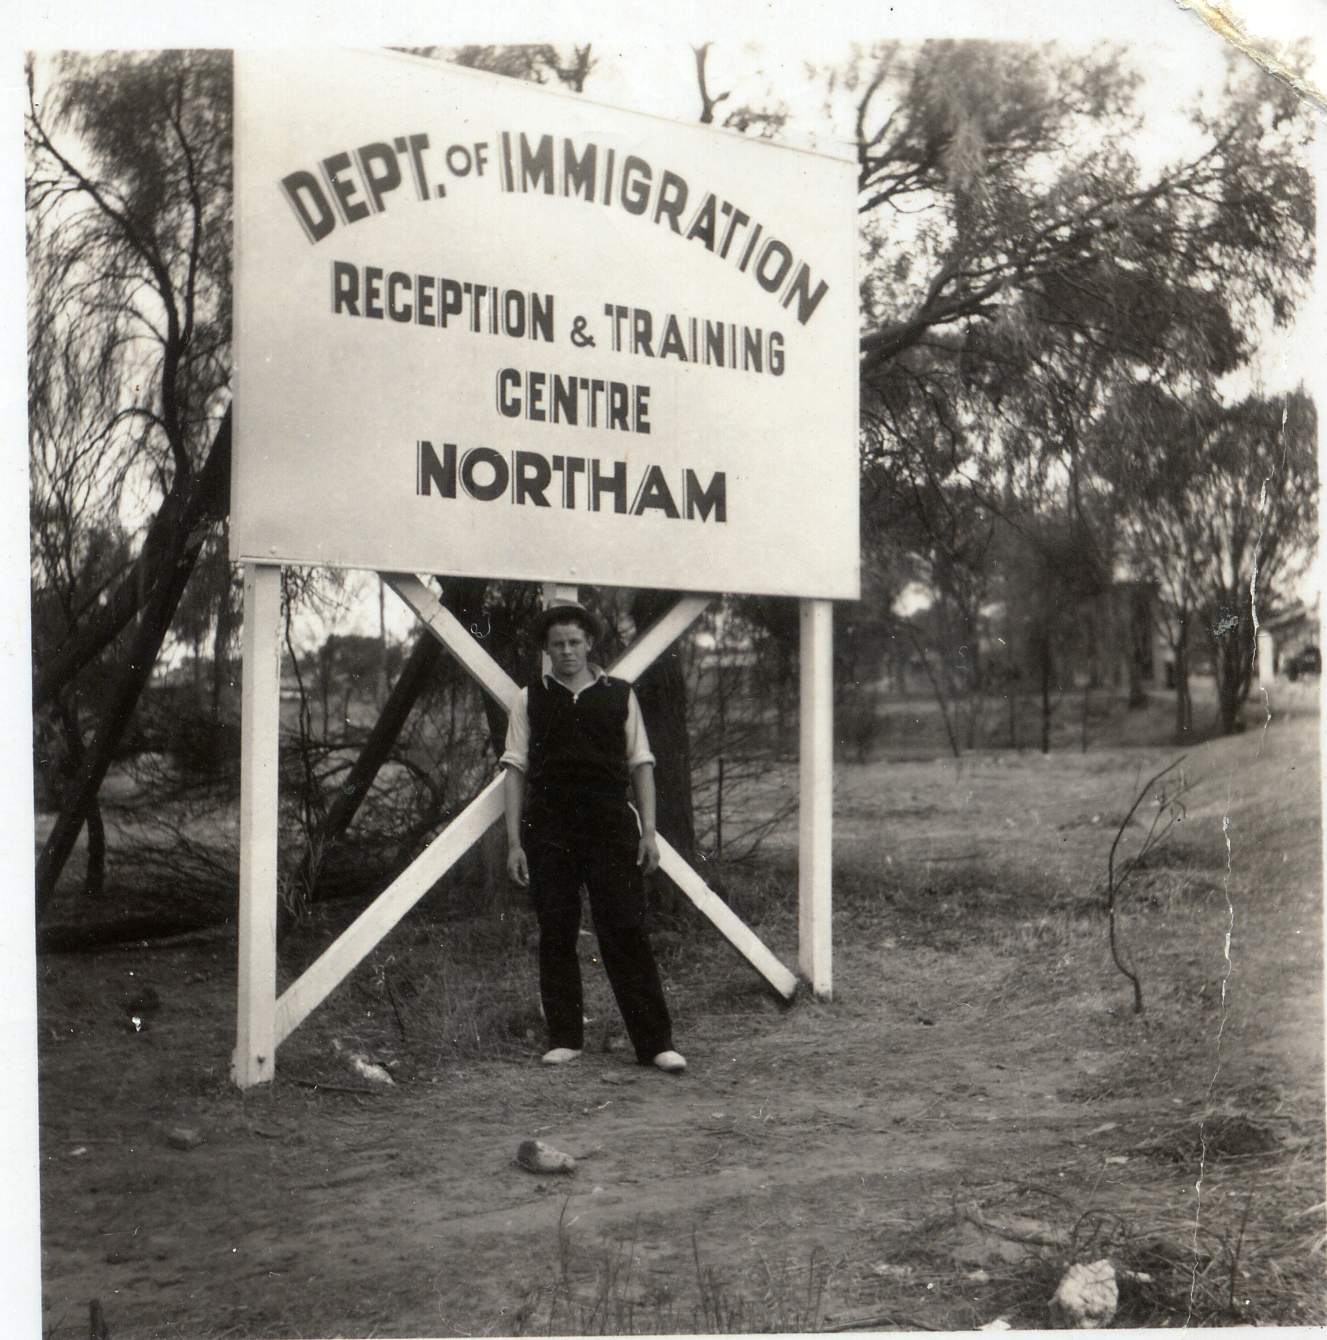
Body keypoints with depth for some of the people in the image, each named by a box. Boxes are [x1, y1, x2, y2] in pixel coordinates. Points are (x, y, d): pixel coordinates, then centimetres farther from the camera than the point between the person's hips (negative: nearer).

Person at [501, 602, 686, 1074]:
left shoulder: (620, 695, 10)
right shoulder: (530, 699, 8)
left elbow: (641, 765, 9)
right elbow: (515, 769, 5)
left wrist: (648, 831, 0)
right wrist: (514, 842, -2)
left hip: (611, 826, -1)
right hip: (548, 830, 1)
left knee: (626, 932, -3)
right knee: (556, 935, 4)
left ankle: (655, 1043, 0)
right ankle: (564, 1039, 15)